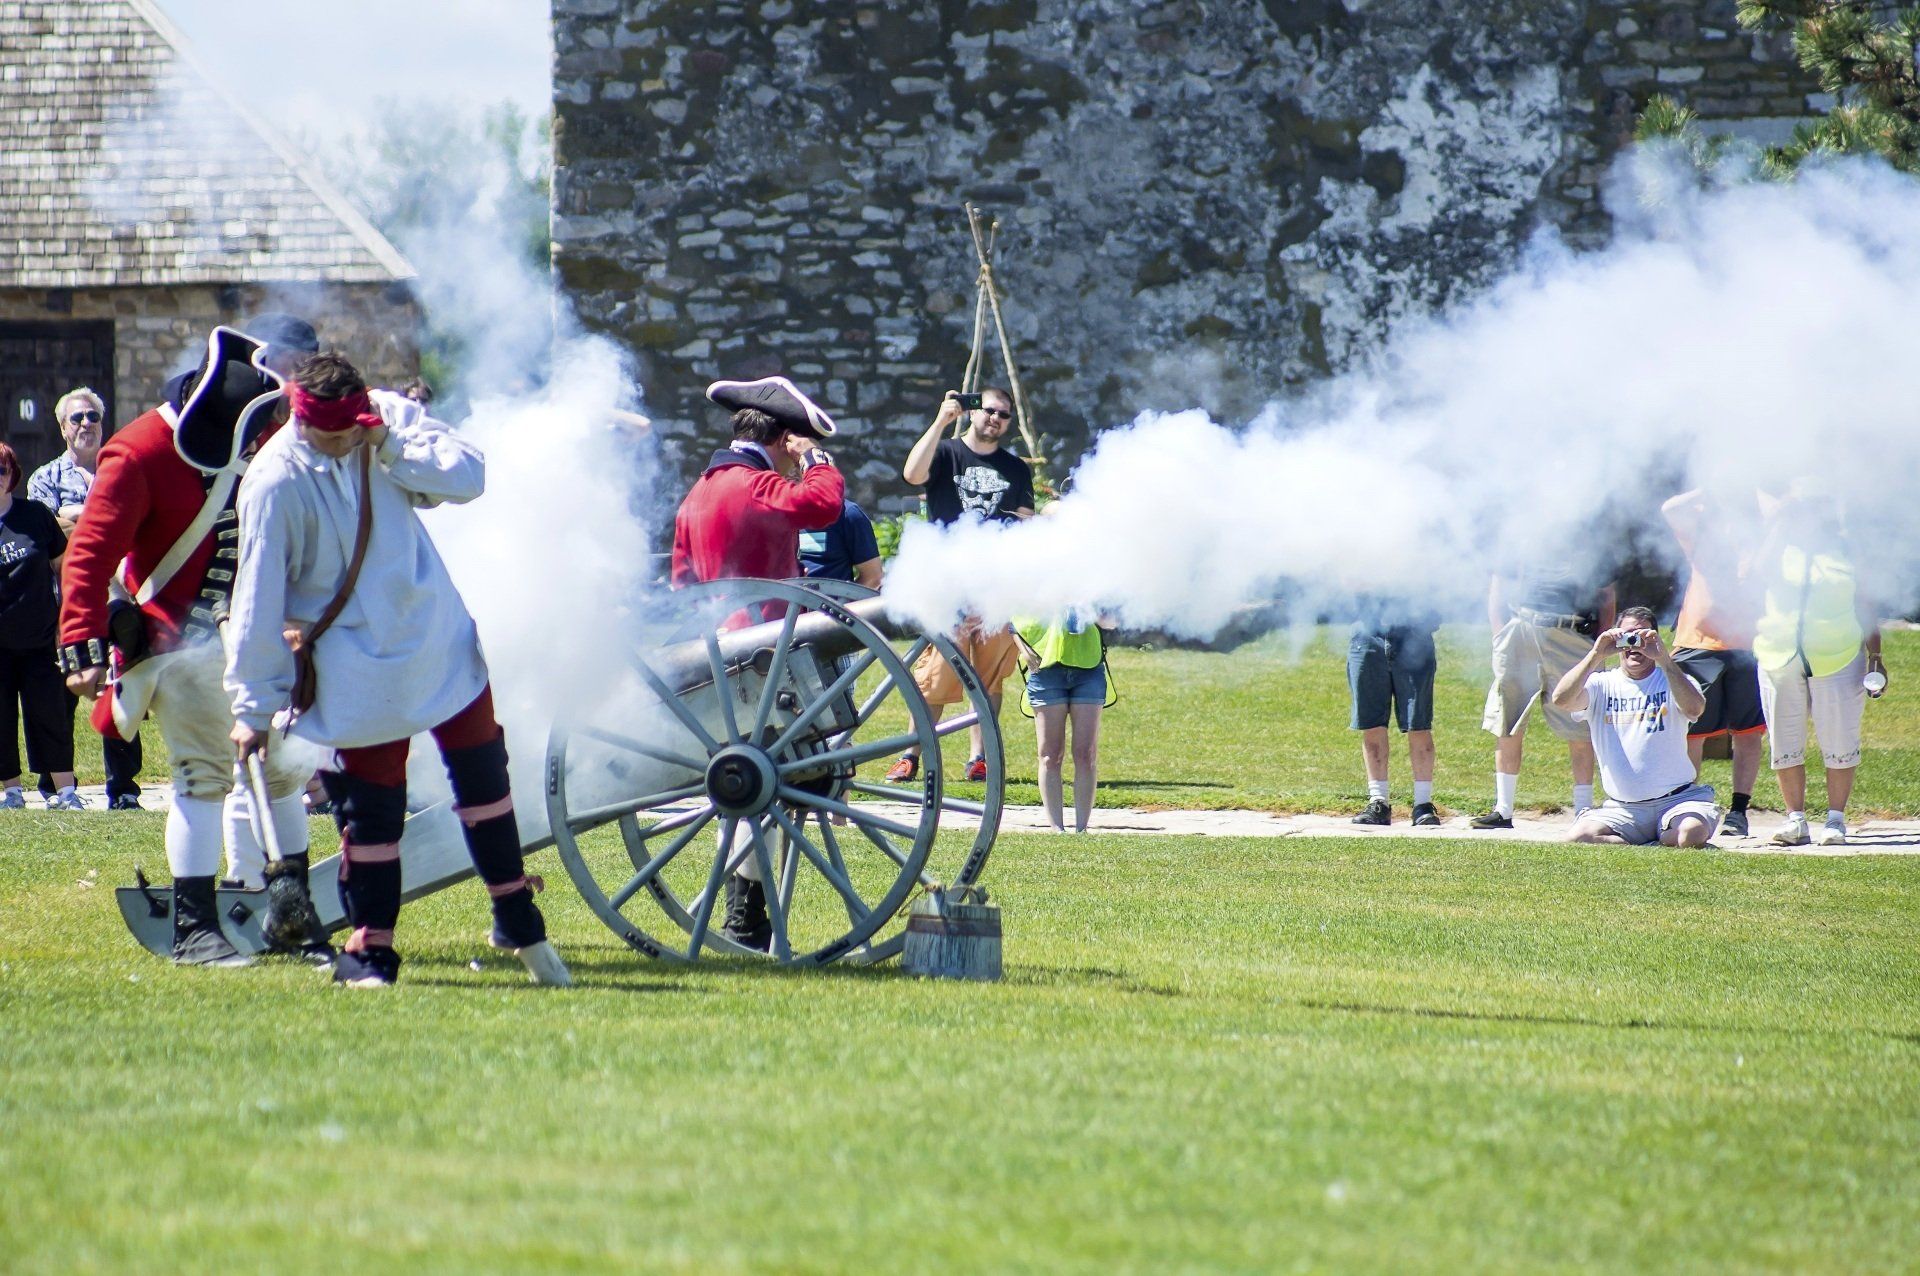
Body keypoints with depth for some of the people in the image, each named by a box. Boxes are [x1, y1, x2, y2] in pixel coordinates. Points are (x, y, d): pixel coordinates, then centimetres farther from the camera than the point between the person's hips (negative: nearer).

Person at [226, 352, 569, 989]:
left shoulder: (393, 418, -5)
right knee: (372, 805, -2)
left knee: (483, 776, 12)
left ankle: (519, 924, 26)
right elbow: (258, 599, -14)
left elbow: (469, 474, -10)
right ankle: (369, 949, 10)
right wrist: (253, 705, -11)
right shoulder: (274, 482, -17)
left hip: (442, 642, 4)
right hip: (359, 667, -4)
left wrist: (391, 447, -22)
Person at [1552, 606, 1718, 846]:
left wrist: (1663, 659, -26)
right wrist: (1596, 655, -19)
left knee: (1691, 834, -35)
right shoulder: (1602, 684, 8)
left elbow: (1694, 709, -19)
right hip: (1622, 807, 1)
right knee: (1578, 837, -27)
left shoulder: (1672, 681, 5)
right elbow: (1562, 699, -12)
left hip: (1676, 798, -1)